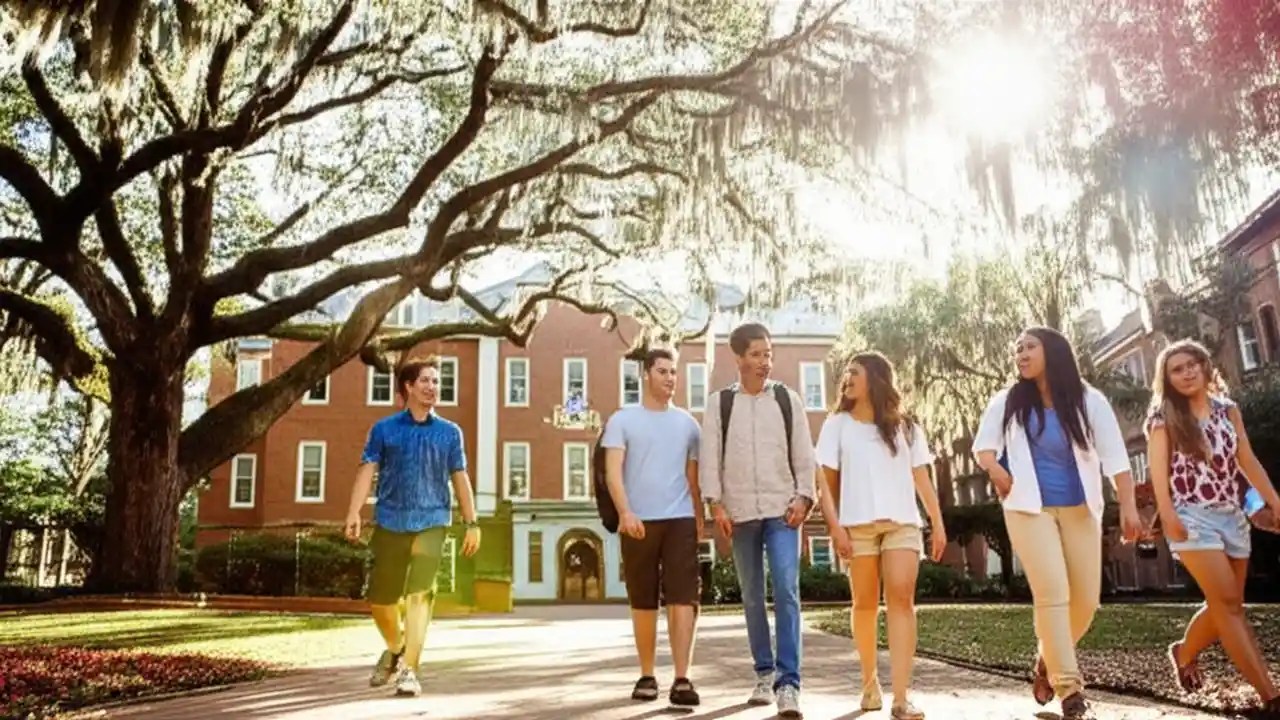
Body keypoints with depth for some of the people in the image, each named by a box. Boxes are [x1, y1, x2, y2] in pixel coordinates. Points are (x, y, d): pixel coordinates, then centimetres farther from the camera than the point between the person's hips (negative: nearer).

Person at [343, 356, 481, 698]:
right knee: (379, 600, 10)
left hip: (431, 522, -1)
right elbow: (367, 471, -3)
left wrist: (472, 523, 5)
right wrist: (354, 512, -16)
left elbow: (460, 478, 9)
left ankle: (408, 670, -2)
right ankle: (395, 649, 38)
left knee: (420, 595, -11)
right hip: (390, 523, 1)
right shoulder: (384, 429, 5)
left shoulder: (450, 432, 7)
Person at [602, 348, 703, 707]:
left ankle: (682, 680, -7)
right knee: (644, 603, 9)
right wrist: (625, 512, -21)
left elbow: (694, 477, 15)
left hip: (680, 520, 1)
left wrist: (700, 518, 11)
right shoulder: (622, 420, 2)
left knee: (683, 599, -8)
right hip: (638, 522, -1)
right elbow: (613, 471, -7)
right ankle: (647, 675, 21)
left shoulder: (687, 423, 11)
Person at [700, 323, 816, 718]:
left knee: (786, 592, -12)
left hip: (782, 509, -1)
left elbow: (804, 453, 5)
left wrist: (803, 498, -5)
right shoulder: (719, 402, 5)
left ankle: (789, 683, -9)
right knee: (752, 597, 10)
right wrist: (716, 503, -8)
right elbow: (710, 455, 1)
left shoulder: (788, 398, 7)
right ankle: (765, 673, 24)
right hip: (740, 512, 1)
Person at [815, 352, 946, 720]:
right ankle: (869, 680, 26)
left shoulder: (905, 426, 14)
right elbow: (827, 481, 4)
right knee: (865, 603, 5)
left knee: (901, 598, -13)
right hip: (858, 523, 0)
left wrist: (938, 523, 5)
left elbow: (922, 478, 13)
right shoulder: (837, 424, 9)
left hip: (902, 522, 0)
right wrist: (835, 526, -6)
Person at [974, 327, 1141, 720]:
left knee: (1087, 597, 3)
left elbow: (1115, 456, -6)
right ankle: (1070, 688, -8)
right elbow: (983, 445, 6)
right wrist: (995, 469, -16)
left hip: (1080, 508, 2)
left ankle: (1049, 660, 29)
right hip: (1030, 508, -1)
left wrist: (1128, 506, -14)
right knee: (1052, 592, -13)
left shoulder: (1089, 401, -1)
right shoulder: (1007, 402, 2)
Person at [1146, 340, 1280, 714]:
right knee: (1228, 602, -11)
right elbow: (1158, 468, -7)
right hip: (1192, 517, -5)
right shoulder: (1164, 417, -1)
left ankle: (1185, 653, 33)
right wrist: (1167, 513, -18)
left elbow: (1248, 461, 11)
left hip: (1232, 515, 5)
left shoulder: (1228, 409, 11)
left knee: (1227, 605, 9)